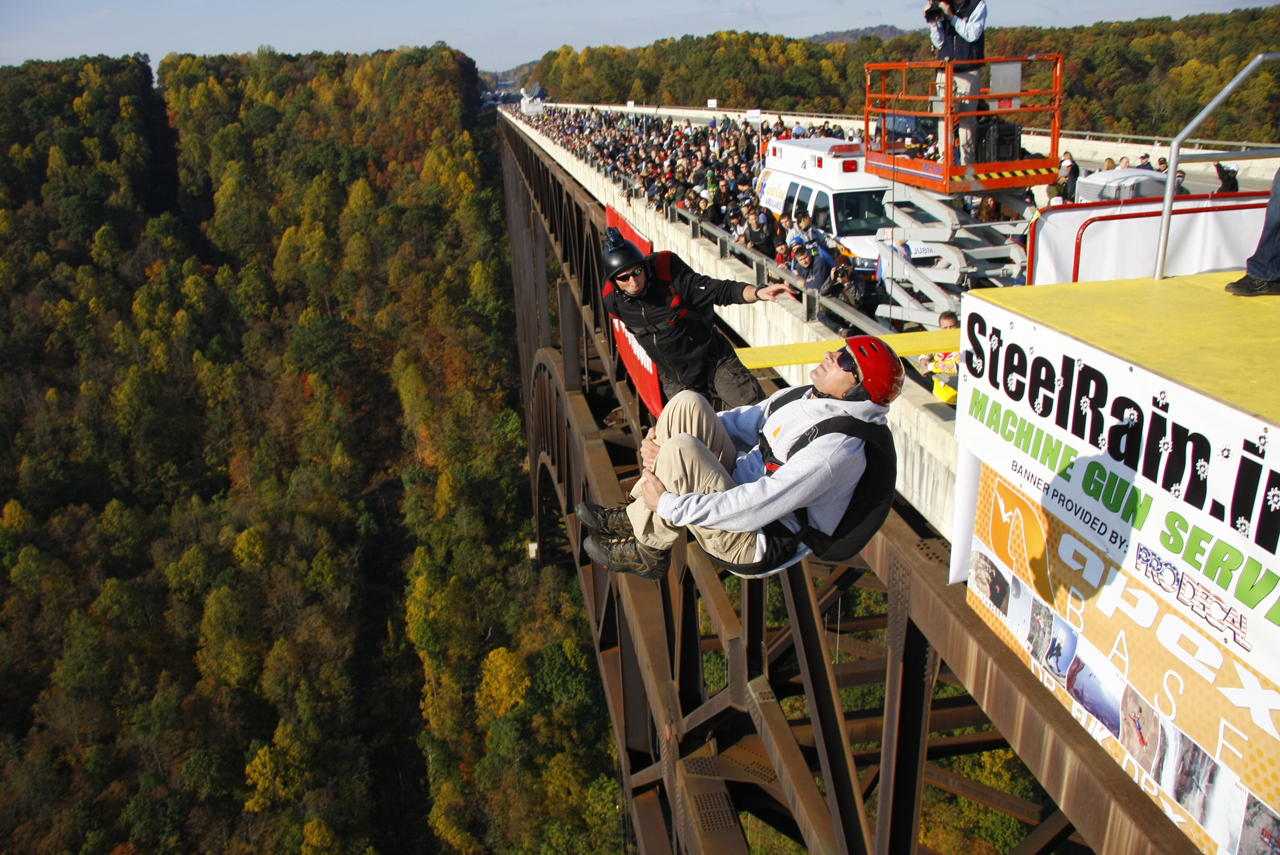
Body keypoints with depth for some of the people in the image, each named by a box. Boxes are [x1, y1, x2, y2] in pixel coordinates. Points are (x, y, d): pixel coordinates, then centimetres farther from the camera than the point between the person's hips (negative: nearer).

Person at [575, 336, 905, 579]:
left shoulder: (836, 448, -27)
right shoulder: (807, 398, 1)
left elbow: (754, 509, -31)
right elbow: (743, 422, 7)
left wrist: (668, 503, -25)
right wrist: (659, 440, -6)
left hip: (759, 545, -9)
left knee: (681, 449, -28)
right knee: (687, 404, -8)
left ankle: (648, 554, -3)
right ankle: (634, 517, 1)